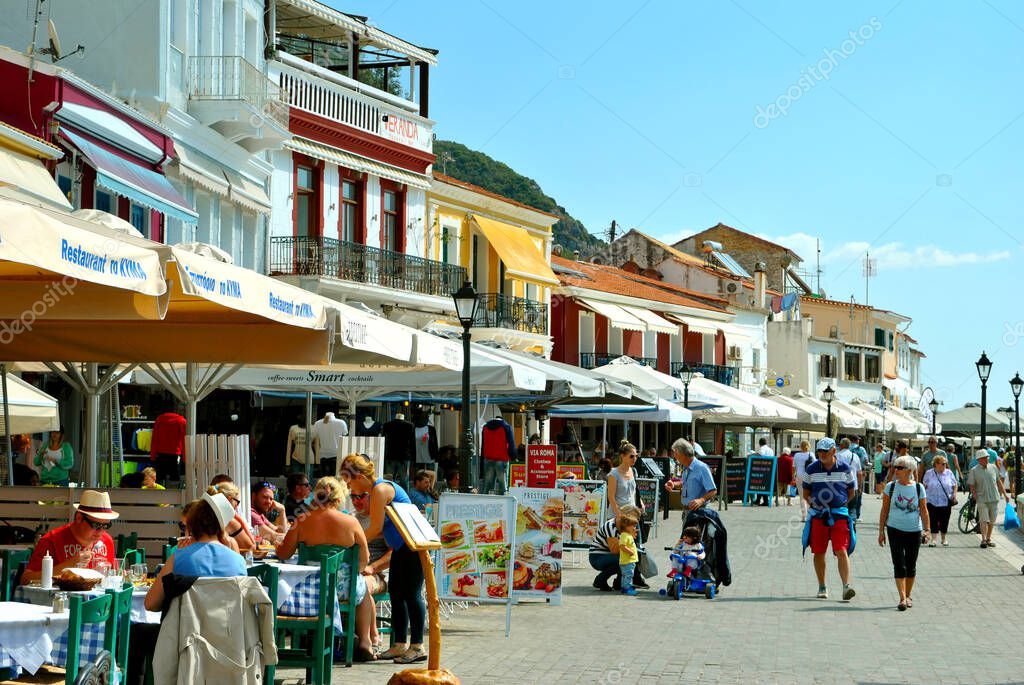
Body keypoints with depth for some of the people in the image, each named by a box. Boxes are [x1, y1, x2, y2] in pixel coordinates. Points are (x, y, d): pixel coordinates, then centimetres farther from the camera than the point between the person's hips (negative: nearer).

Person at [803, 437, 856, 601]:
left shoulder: (845, 469, 4)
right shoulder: (812, 469, 5)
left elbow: (851, 492, 13)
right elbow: (806, 493, 12)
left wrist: (840, 504, 3)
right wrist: (813, 504, -1)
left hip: (839, 515, -1)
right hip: (818, 515, 1)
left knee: (841, 551, -11)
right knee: (819, 552, 5)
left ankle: (846, 585, -15)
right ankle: (822, 587, 17)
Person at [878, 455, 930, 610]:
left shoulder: (918, 488, 0)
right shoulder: (890, 487, 0)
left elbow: (924, 510, 3)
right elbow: (884, 510, 4)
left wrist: (927, 530, -6)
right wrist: (881, 531, 2)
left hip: (914, 531, 1)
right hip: (895, 530, -1)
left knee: (911, 566, 9)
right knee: (899, 565, -9)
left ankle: (908, 595, 25)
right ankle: (902, 598, -11)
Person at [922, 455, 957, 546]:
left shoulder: (949, 473, 6)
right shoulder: (929, 473, 2)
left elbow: (954, 485, 14)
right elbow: (924, 486, 8)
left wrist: (954, 494, -1)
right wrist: (923, 496, -4)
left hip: (946, 502, 1)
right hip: (932, 501, -1)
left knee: (944, 521, 5)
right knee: (933, 521, -5)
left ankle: (944, 539, 20)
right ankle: (933, 539, -2)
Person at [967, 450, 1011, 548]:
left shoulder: (993, 467, 7)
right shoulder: (974, 471, -3)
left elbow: (999, 481, 14)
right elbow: (971, 486, -1)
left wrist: (1005, 494, 14)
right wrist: (975, 496, -12)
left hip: (994, 498, 4)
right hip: (982, 500, -4)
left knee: (992, 520, 9)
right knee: (984, 520, -10)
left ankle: (989, 539, 19)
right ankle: (984, 540, -10)